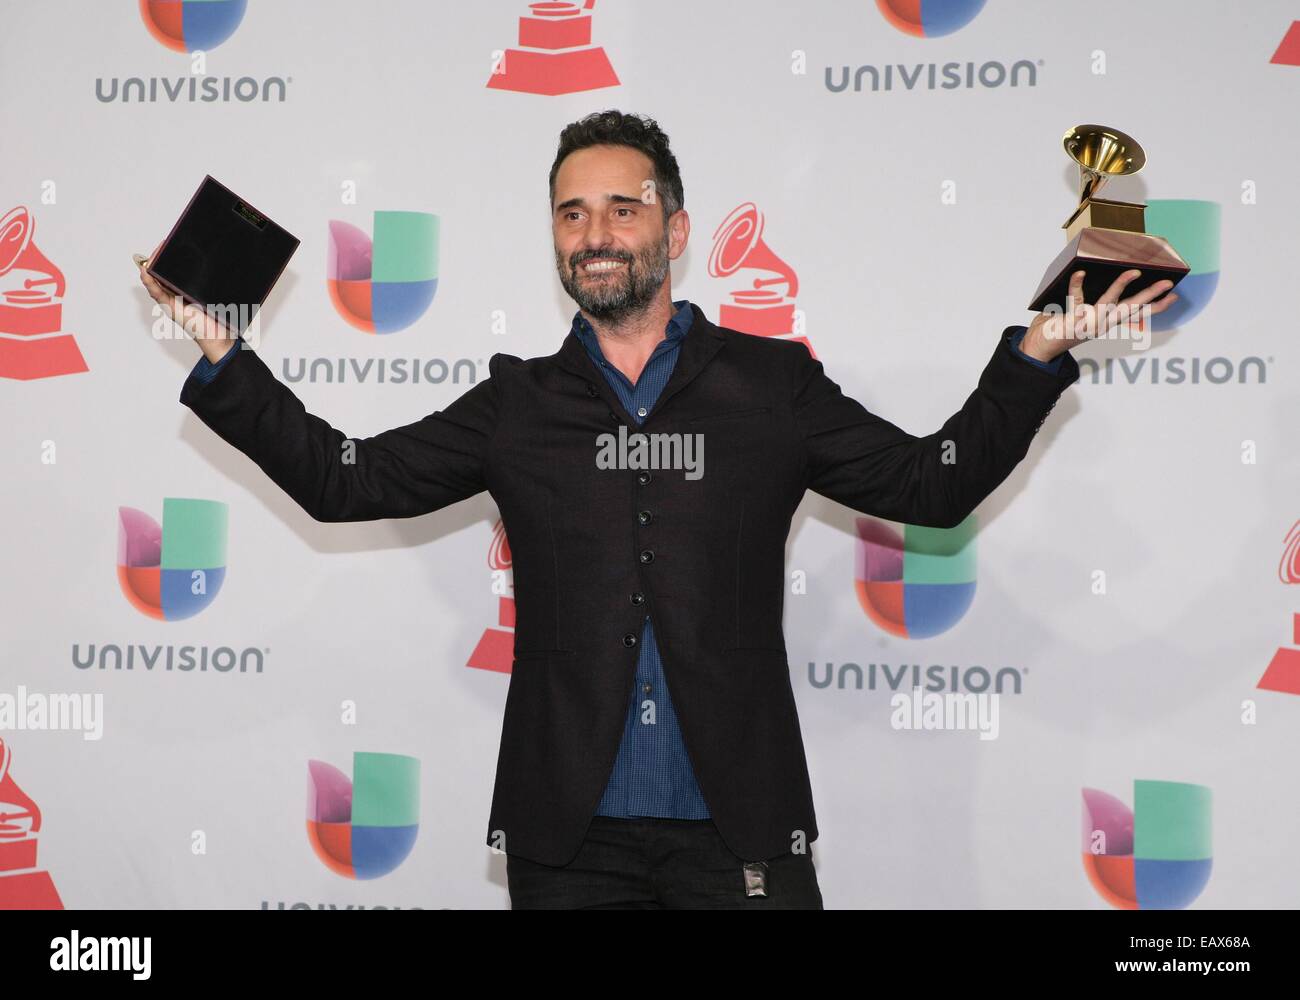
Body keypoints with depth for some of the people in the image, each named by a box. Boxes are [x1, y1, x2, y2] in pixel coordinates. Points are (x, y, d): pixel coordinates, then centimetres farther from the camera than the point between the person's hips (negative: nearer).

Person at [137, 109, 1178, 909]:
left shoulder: (772, 387, 6)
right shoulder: (518, 407, 9)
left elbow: (933, 483, 7)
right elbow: (346, 481, 8)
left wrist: (1036, 353, -2)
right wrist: (221, 357, 2)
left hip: (740, 827, -1)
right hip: (568, 835, 1)